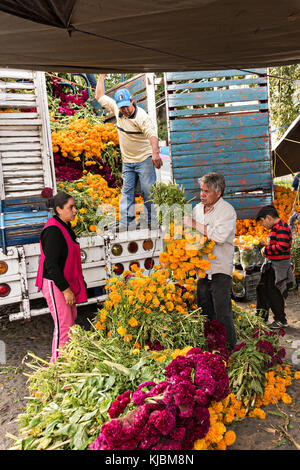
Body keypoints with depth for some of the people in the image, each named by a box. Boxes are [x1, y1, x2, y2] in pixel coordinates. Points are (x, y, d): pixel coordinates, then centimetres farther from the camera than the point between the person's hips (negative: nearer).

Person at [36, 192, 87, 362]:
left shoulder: (65, 226, 9)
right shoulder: (53, 231, -22)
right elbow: (51, 265, -24)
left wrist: (76, 283, 21)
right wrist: (65, 289, -22)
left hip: (67, 281, 10)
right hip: (55, 284, -10)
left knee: (71, 319, 19)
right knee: (64, 326, -5)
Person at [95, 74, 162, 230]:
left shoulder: (141, 116, -20)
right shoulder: (117, 109, -1)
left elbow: (152, 134, -35)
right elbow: (100, 96, 14)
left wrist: (155, 154, -51)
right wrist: (102, 75, 13)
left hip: (144, 160, -6)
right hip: (127, 162, 6)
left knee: (148, 192, -3)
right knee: (127, 193, 5)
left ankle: (152, 225, 3)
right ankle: (125, 227, 8)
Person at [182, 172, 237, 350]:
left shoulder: (227, 210, -7)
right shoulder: (197, 209, 14)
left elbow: (220, 236, -23)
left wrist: (195, 224, -15)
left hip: (220, 270, -6)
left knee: (222, 313, -5)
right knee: (205, 312, 12)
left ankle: (229, 348, 8)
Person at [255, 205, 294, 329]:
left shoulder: (281, 227, -17)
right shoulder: (275, 228, 15)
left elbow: (282, 246, -27)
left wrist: (266, 249, -15)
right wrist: (266, 248, 8)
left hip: (278, 266, -10)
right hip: (270, 265, 10)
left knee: (274, 293, -3)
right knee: (261, 289, 15)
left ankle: (281, 321, 12)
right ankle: (261, 317, 28)